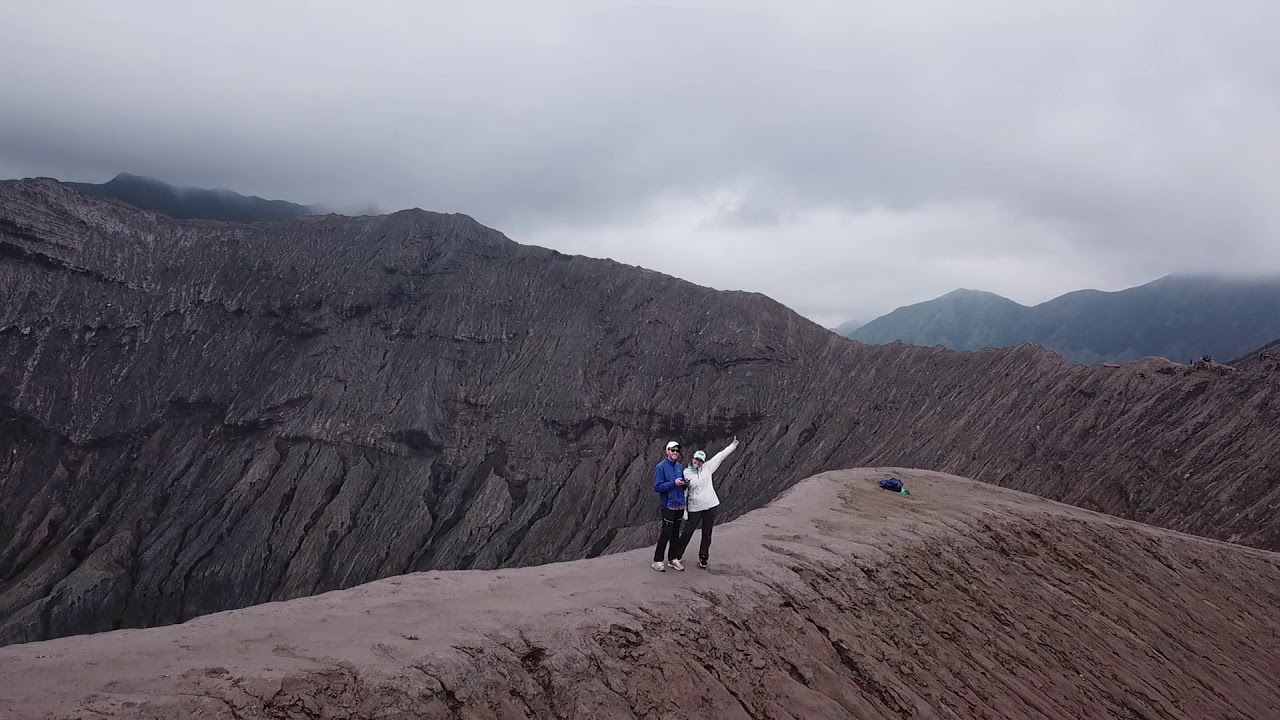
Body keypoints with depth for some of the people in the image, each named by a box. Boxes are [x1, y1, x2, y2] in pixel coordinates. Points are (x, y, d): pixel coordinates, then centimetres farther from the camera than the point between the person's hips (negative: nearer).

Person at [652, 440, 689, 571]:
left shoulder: (680, 467, 11)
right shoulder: (661, 467, -9)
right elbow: (657, 487, -15)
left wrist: (685, 484, -3)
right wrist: (674, 483, -22)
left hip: (680, 505, 6)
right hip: (668, 505, -6)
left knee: (675, 534, 11)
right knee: (666, 534, -7)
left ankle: (673, 559, 19)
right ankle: (658, 560, 1)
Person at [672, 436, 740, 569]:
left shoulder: (707, 467, 2)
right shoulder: (686, 473, -4)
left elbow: (720, 456, 5)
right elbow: (683, 491, 1)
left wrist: (733, 445, 7)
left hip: (711, 506, 3)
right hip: (695, 508, -3)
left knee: (707, 534, 10)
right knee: (687, 533, 2)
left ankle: (703, 558, 23)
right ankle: (677, 556, 17)